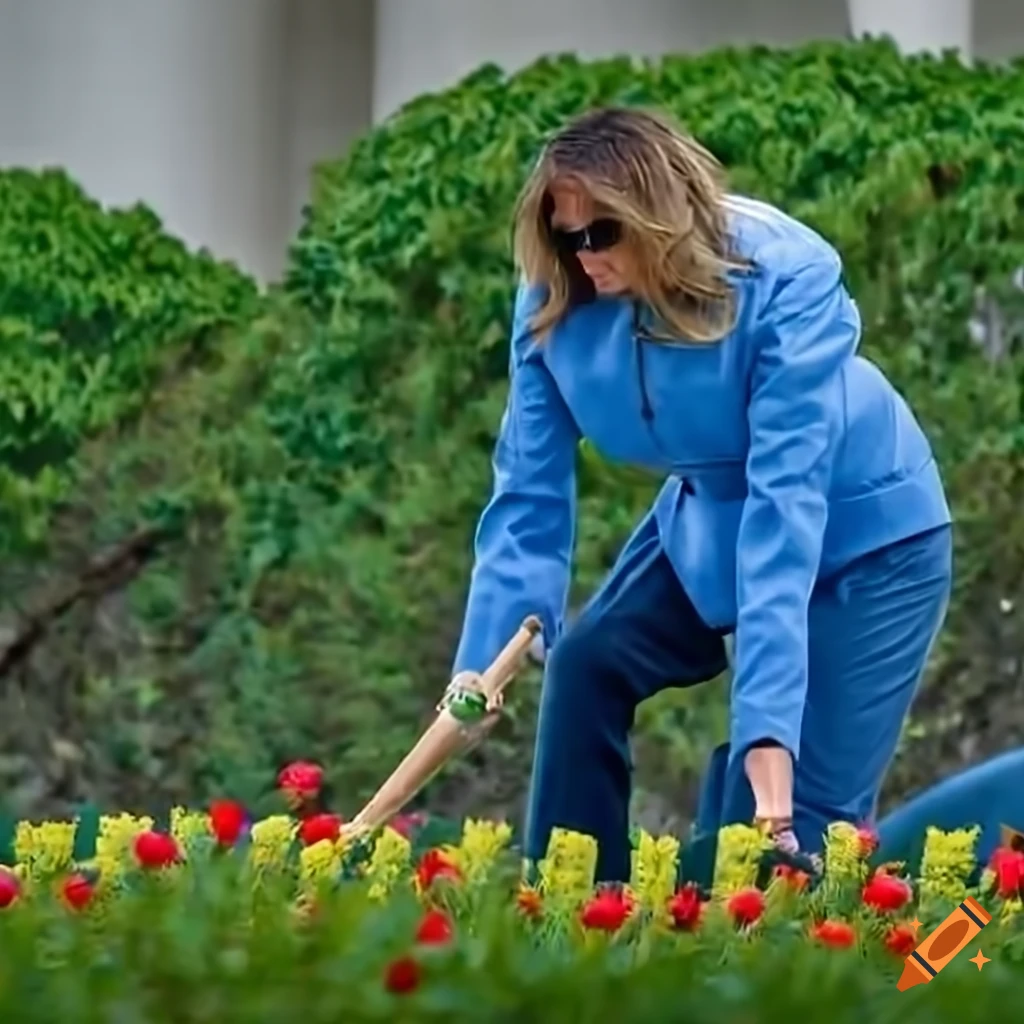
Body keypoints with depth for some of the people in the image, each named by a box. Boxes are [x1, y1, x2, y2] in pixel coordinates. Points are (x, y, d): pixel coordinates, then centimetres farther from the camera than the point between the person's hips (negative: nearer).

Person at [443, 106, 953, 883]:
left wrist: (768, 722, -46)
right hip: (709, 520, 6)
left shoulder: (784, 280, -34)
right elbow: (530, 493, -13)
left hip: (866, 534, -6)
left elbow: (786, 500, -40)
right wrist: (481, 663, -26)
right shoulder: (556, 302, -18)